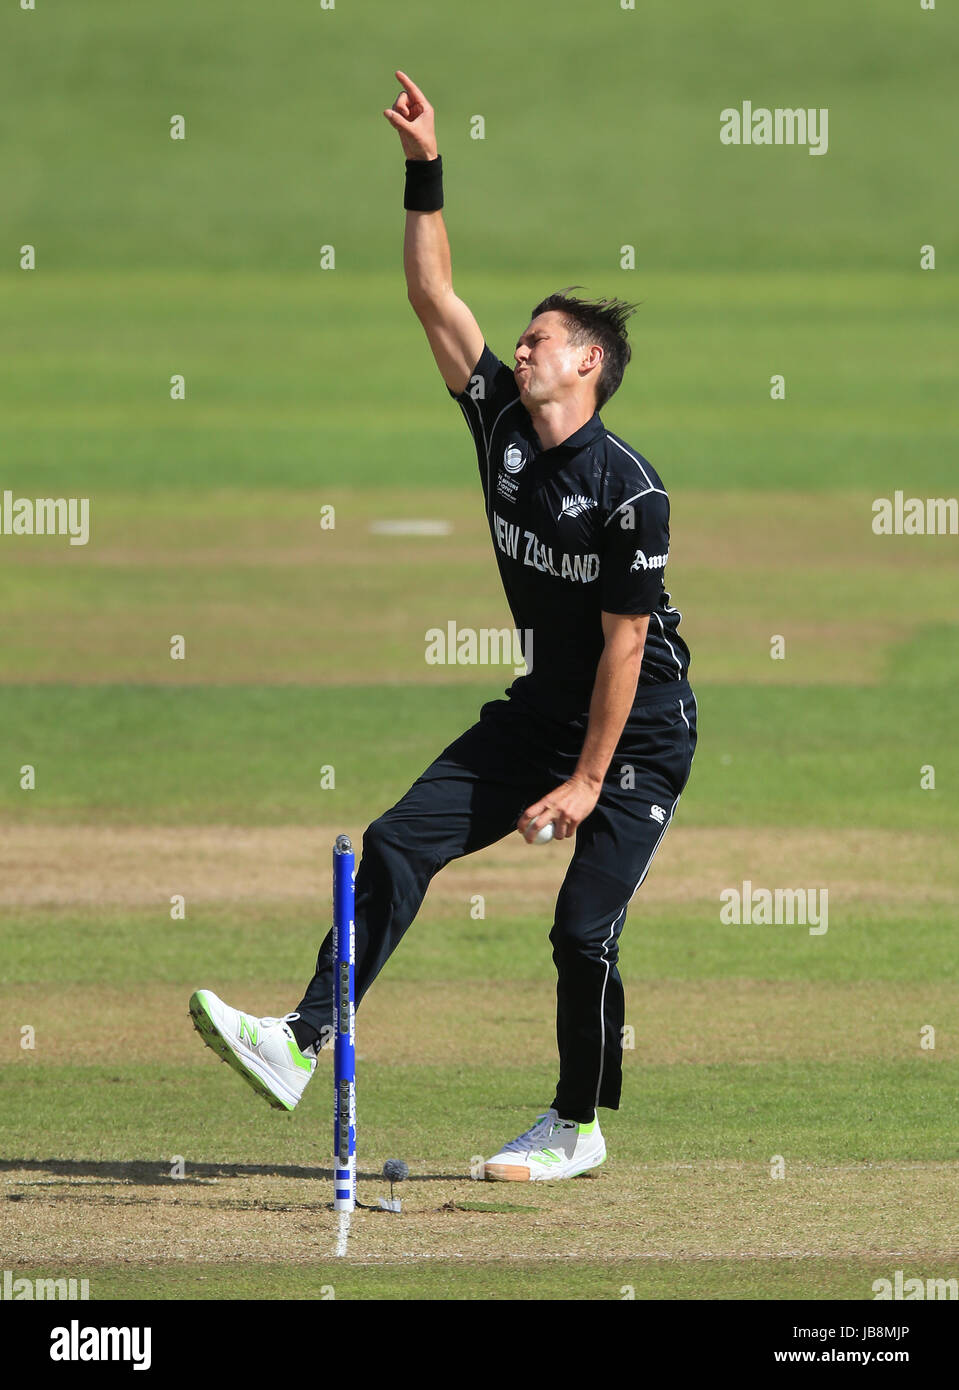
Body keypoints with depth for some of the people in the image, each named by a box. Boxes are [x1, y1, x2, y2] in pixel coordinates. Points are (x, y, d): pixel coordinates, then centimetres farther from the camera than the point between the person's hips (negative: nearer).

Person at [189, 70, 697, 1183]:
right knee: (398, 843, -5)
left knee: (583, 929, -9)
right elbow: (434, 296, -2)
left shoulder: (628, 490, -21)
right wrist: (425, 169, -11)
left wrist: (588, 780, -17)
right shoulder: (502, 424, -2)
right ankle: (302, 1047, -10)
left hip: (640, 733, -7)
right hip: (539, 712, 7)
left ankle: (580, 1126, 11)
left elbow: (625, 641, -19)